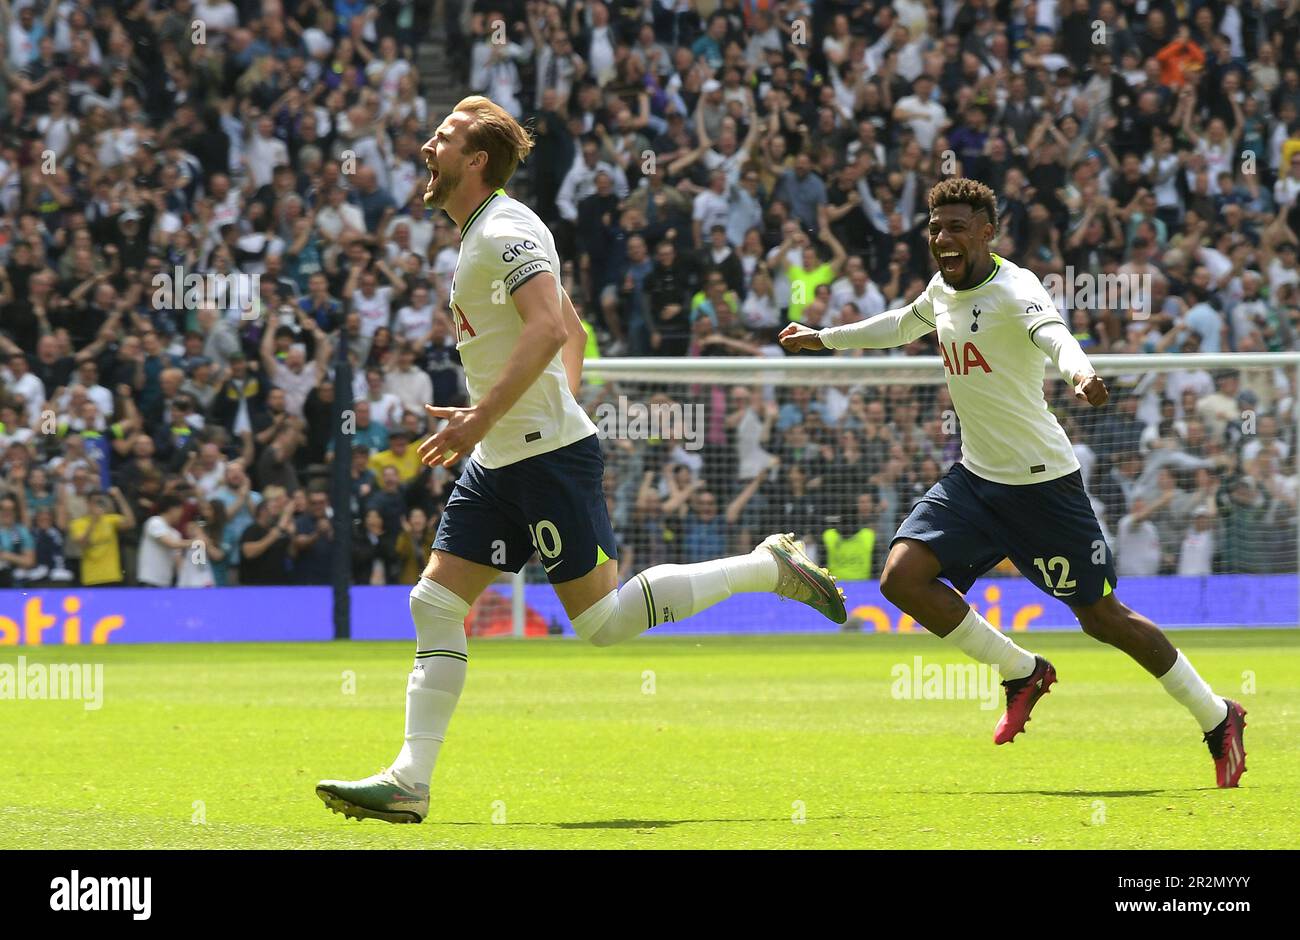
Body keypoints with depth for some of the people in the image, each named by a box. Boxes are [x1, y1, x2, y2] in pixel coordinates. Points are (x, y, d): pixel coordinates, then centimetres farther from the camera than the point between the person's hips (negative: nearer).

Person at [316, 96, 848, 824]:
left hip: (549, 456, -10)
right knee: (436, 603, 1)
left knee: (602, 619, -8)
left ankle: (768, 569, 4)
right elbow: (574, 333, 26)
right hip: (501, 462, 10)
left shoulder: (505, 231, -13)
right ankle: (409, 783, -2)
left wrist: (481, 417, -29)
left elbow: (550, 328, -27)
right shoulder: (484, 234, 18)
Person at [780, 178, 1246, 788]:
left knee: (1100, 615, -3)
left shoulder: (1013, 289, -19)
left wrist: (1079, 373, -63)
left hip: (1041, 480, -7)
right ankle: (1021, 673, 6)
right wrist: (823, 338, 37)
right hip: (974, 478, 7)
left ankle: (1217, 718, 16)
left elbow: (1054, 335, -41)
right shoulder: (942, 288, 5)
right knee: (902, 578, -11)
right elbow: (903, 325, 29)